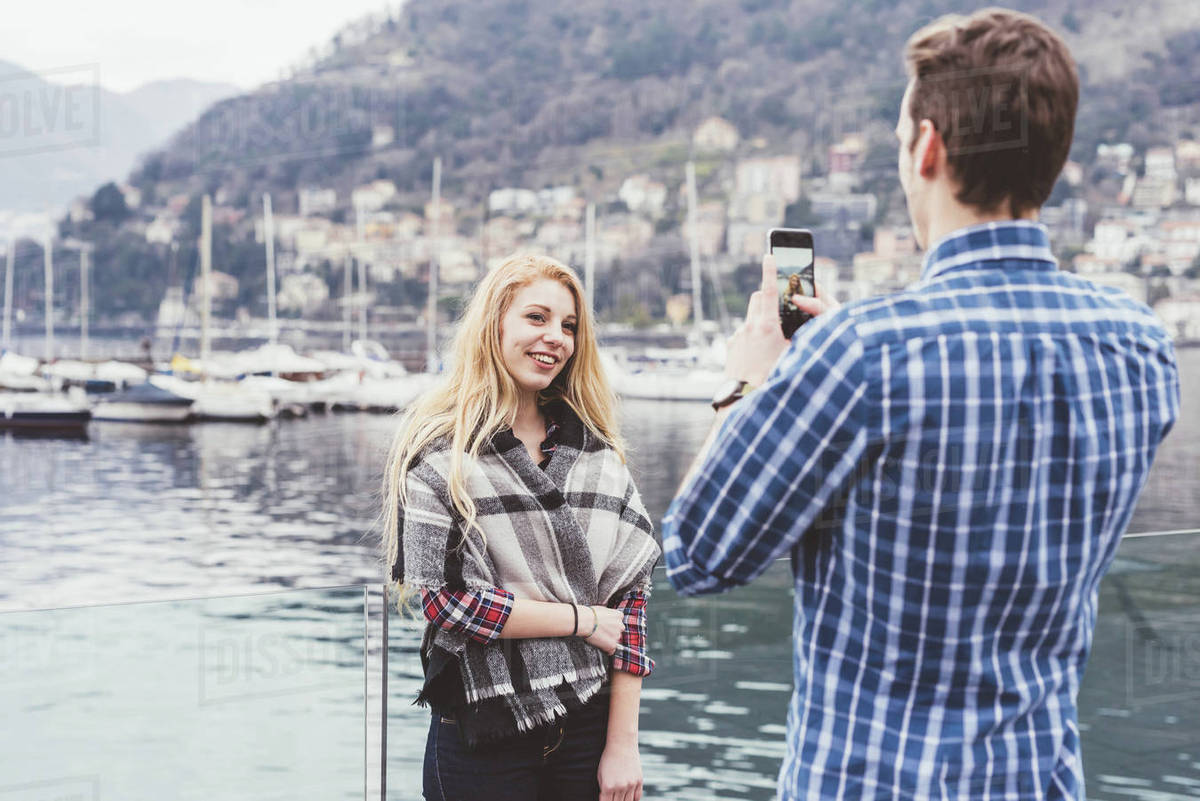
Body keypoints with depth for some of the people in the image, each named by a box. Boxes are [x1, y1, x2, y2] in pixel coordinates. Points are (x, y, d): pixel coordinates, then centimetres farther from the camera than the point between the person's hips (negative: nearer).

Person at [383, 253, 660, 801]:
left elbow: (631, 593, 2)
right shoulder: (437, 454, -5)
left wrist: (623, 745, -5)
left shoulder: (598, 455, 7)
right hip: (483, 740, -3)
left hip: (590, 729, 3)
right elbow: (442, 598, -13)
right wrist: (582, 619, -9)